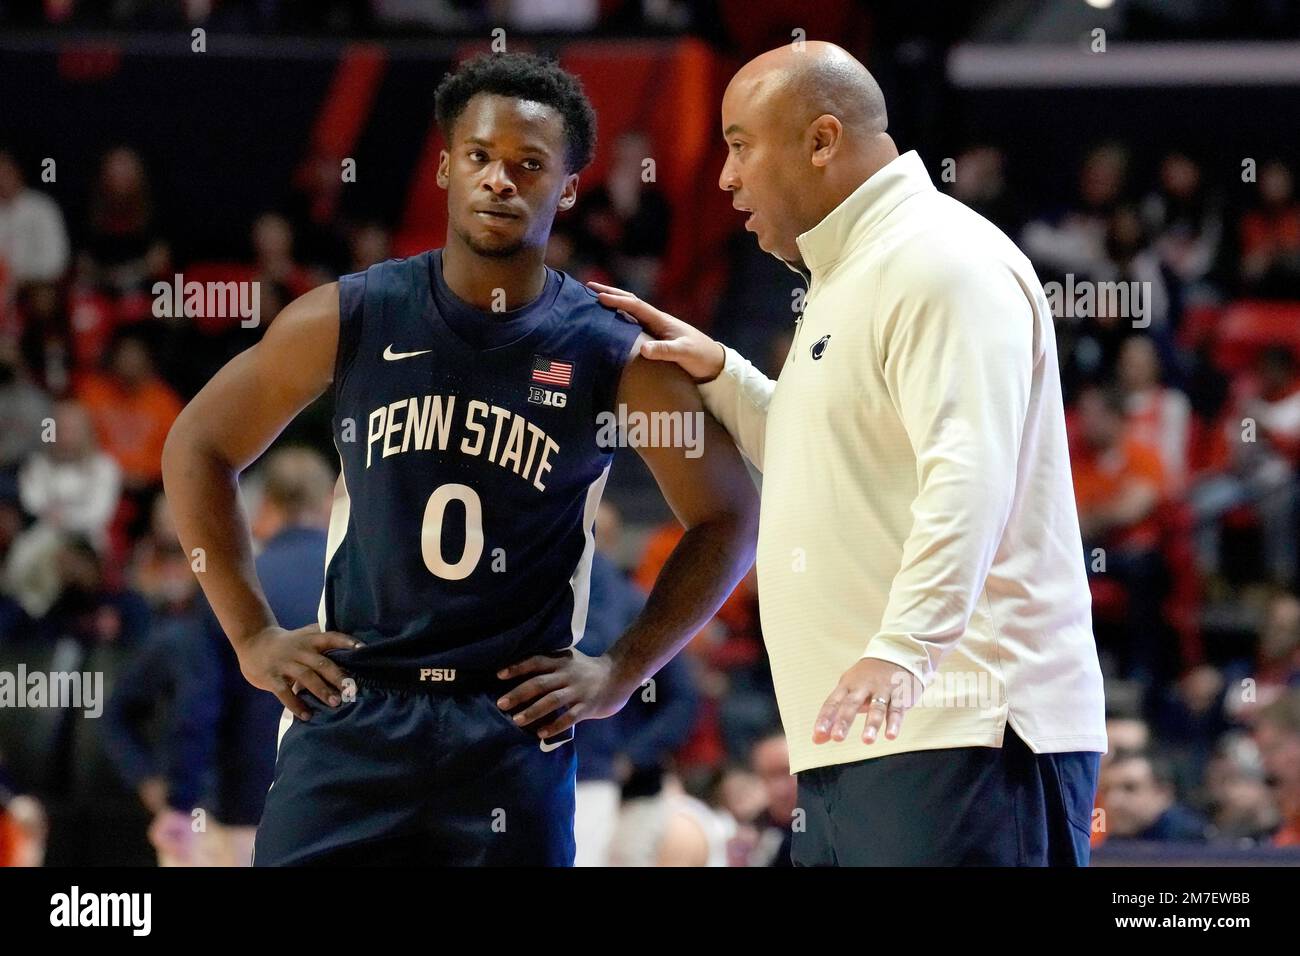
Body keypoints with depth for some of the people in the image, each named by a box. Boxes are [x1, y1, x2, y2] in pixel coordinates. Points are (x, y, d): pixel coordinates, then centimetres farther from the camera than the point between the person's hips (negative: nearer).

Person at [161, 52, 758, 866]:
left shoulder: (612, 355, 0)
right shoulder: (350, 319, 2)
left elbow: (729, 519, 9)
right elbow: (199, 448, 13)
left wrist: (623, 670, 2)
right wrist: (252, 634, 7)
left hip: (515, 731, -1)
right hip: (348, 717, 1)